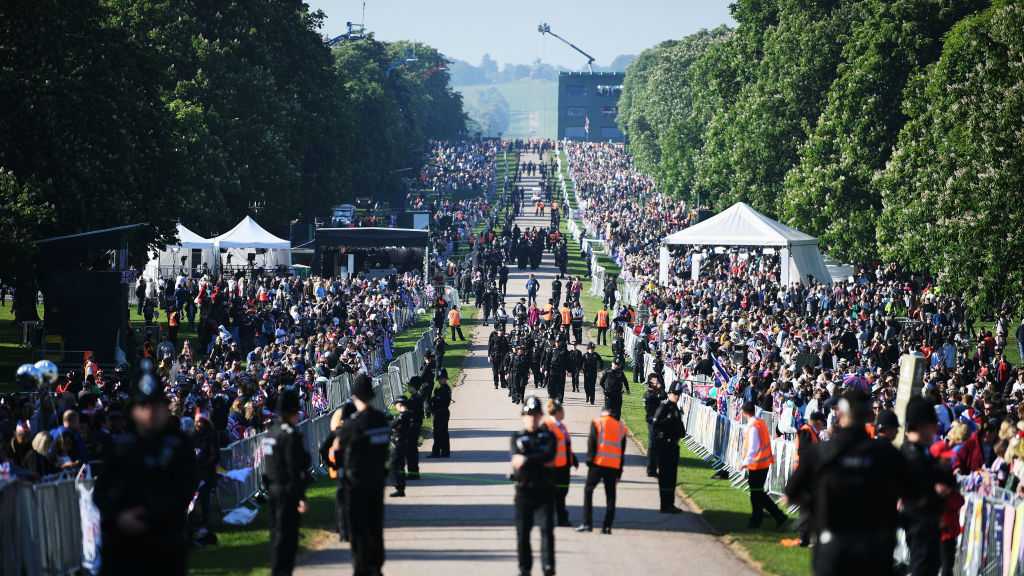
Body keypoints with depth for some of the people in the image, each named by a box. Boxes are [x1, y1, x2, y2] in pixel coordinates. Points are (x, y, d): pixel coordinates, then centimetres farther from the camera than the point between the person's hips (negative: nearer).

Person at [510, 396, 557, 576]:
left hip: (545, 490, -1)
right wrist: (541, 460, -18)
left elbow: (550, 454, -14)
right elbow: (517, 459, -12)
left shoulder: (548, 435, 6)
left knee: (547, 529, -11)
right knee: (523, 531, 5)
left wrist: (527, 460, -20)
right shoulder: (517, 437, 6)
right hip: (524, 489, 1)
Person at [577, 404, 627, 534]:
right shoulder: (621, 427, 12)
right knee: (610, 495, 9)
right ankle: (607, 526, 5)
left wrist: (589, 460, -3)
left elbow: (592, 442, -7)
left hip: (598, 463, -3)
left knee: (588, 490, 7)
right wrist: (619, 471, 16)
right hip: (614, 466, 3)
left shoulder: (597, 422, 1)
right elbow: (622, 449, 13)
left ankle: (587, 523, 0)